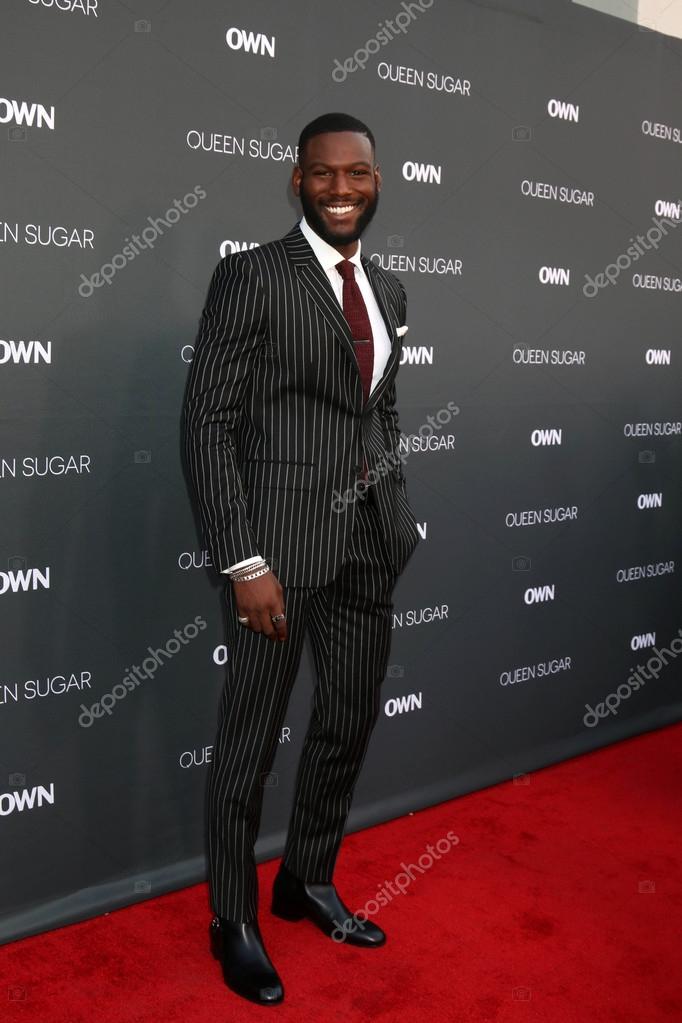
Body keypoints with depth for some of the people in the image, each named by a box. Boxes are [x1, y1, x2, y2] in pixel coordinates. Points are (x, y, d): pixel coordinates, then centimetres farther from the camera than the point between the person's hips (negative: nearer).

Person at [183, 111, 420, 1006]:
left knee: (350, 723, 17)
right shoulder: (252, 276, -8)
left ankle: (308, 883, 39)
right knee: (252, 737, 7)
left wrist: (395, 509, 9)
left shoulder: (388, 289, 13)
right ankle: (233, 920, 28)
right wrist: (245, 563, -17)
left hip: (371, 541, 7)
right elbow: (208, 421, -12)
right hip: (283, 539, -6)